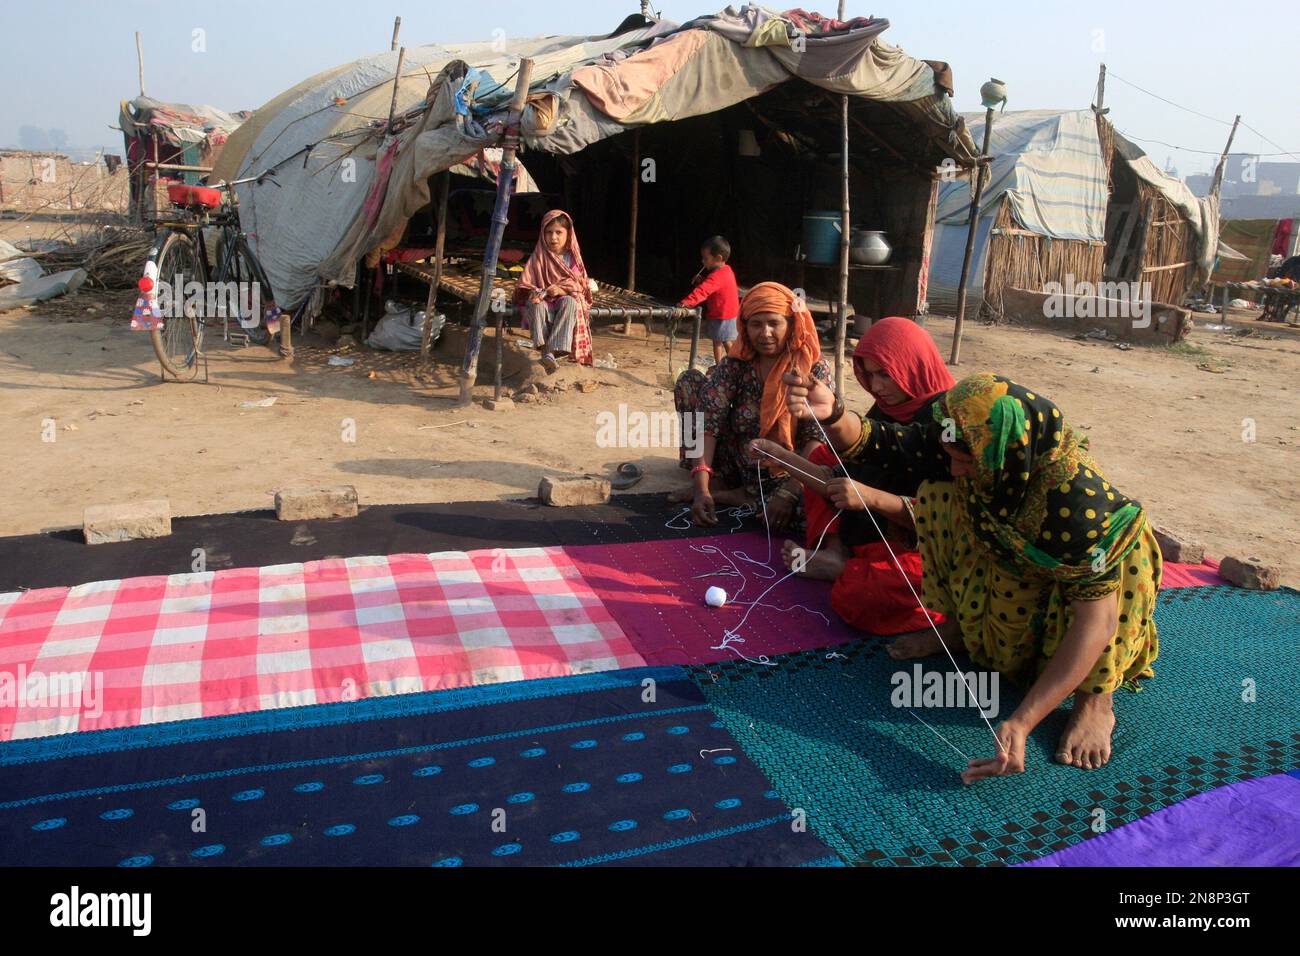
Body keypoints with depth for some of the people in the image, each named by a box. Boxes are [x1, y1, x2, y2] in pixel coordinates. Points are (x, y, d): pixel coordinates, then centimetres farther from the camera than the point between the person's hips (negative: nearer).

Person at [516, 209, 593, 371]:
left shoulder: (573, 257, 6)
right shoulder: (539, 257, 2)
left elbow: (580, 285, 0)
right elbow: (525, 284, -3)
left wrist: (562, 290, -21)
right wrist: (532, 293, -27)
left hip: (566, 299, 0)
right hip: (544, 301, 0)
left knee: (570, 303, -36)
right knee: (536, 305, -36)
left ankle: (553, 349, -45)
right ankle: (544, 350, -43)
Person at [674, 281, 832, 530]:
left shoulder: (813, 369, -13)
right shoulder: (735, 365, -8)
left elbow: (816, 438, -21)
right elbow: (709, 423, -18)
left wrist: (789, 493, -36)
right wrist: (702, 487, -32)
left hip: (785, 476, -2)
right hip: (737, 468, 2)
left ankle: (745, 497, -13)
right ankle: (716, 483, -6)